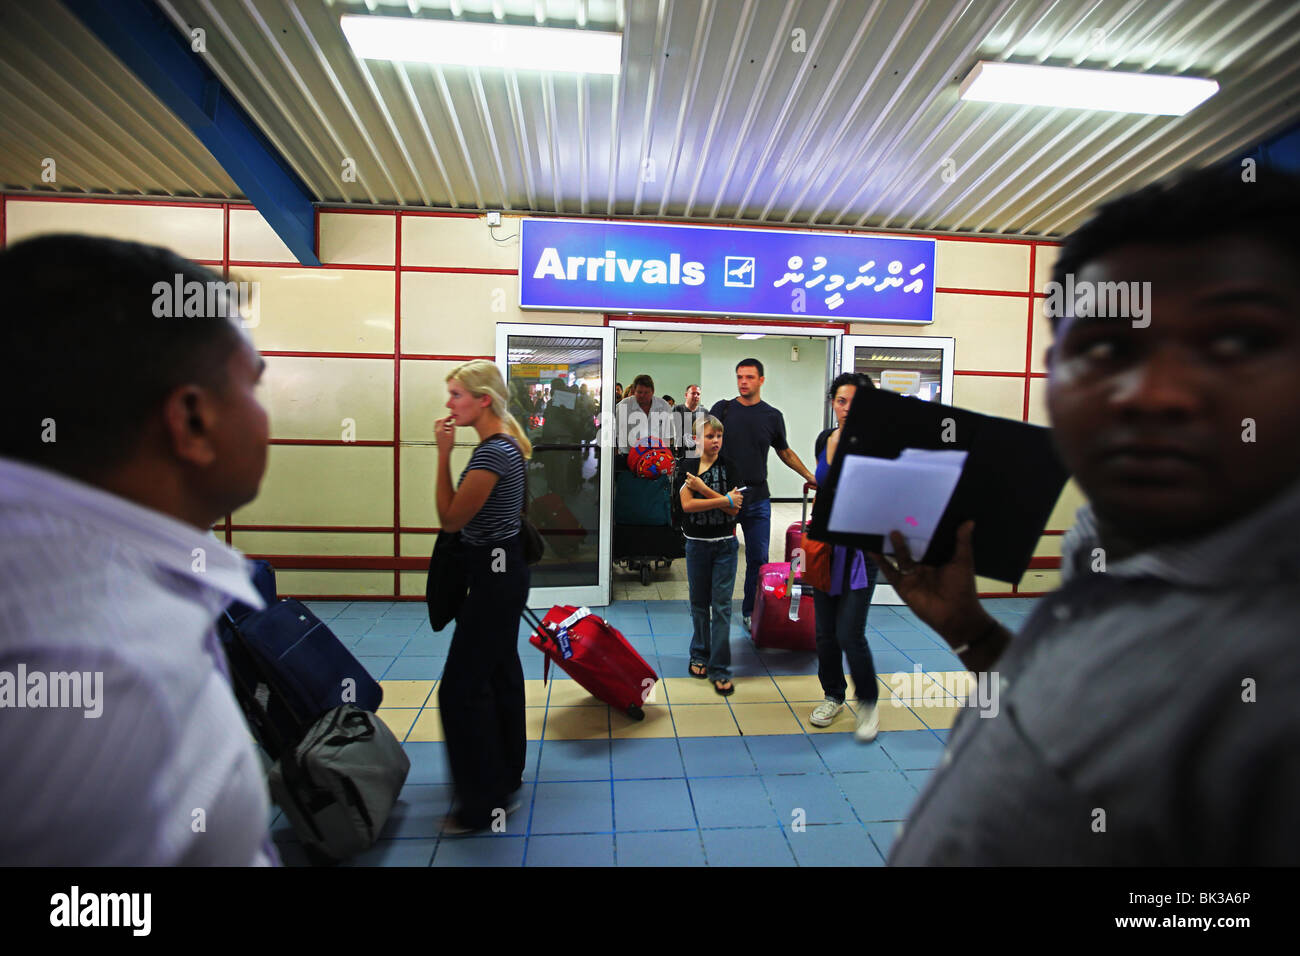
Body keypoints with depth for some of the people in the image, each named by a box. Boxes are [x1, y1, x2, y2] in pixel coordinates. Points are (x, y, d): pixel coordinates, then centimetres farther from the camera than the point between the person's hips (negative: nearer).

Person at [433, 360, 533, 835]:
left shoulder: (492, 452, -22)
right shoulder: (507, 442, 8)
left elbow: (451, 519, -17)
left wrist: (444, 454, -16)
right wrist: (449, 453, 5)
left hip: (494, 576, -11)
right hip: (504, 569, 11)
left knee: (461, 687, -1)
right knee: (501, 674, 21)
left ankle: (484, 804, 13)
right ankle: (507, 774, 38)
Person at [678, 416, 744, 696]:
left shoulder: (730, 468, -2)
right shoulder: (687, 466, -2)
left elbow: (735, 509, -12)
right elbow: (687, 504, -15)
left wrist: (702, 488, -18)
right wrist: (724, 499, -18)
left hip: (725, 545, -1)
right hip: (696, 544, 1)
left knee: (722, 607, -1)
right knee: (699, 603, 12)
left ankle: (720, 669, 6)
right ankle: (699, 656, 30)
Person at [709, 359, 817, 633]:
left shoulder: (772, 416, 8)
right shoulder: (722, 409, 3)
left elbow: (785, 451, 20)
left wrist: (808, 475, 18)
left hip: (757, 497, 2)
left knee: (758, 559, 5)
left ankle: (751, 612, 20)